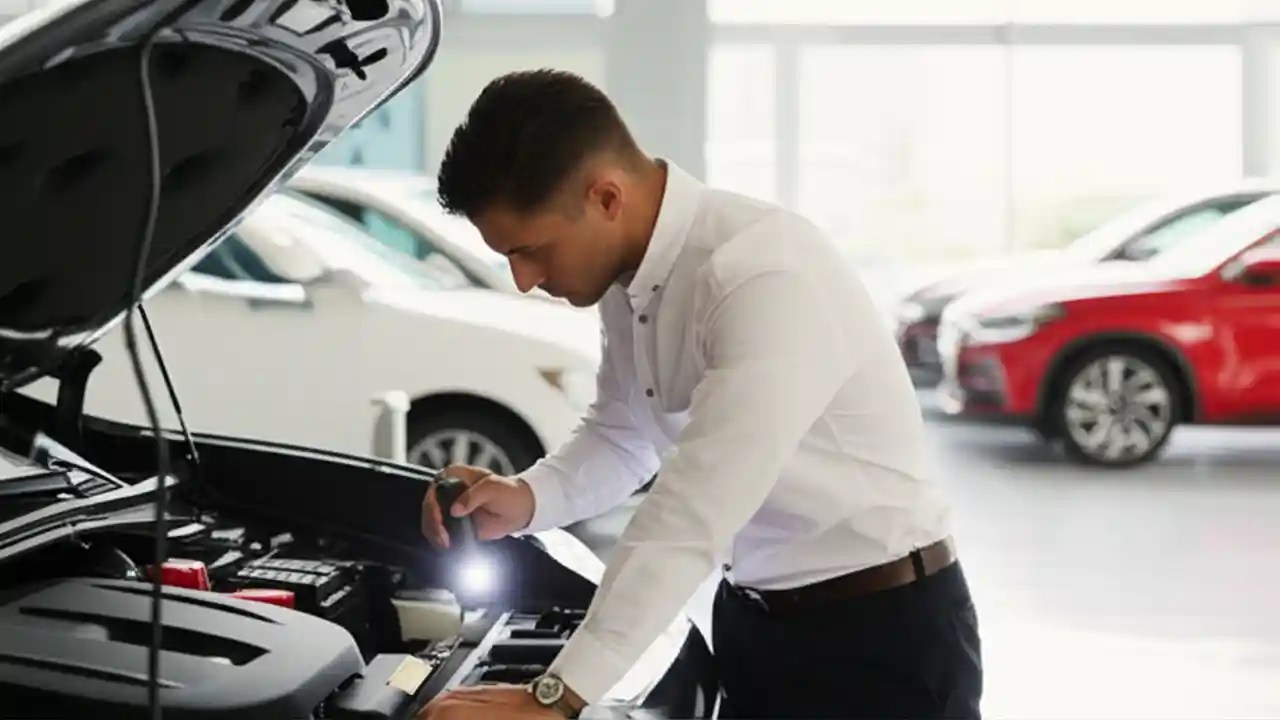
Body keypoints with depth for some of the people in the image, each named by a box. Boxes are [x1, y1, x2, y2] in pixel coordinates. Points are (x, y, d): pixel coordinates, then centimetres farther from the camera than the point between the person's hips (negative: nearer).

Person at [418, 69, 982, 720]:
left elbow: (692, 518, -31)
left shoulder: (769, 280, -28)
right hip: (756, 624, 8)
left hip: (881, 637, -8)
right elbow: (622, 436, 14)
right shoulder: (630, 278, -1)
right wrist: (526, 500, -7)